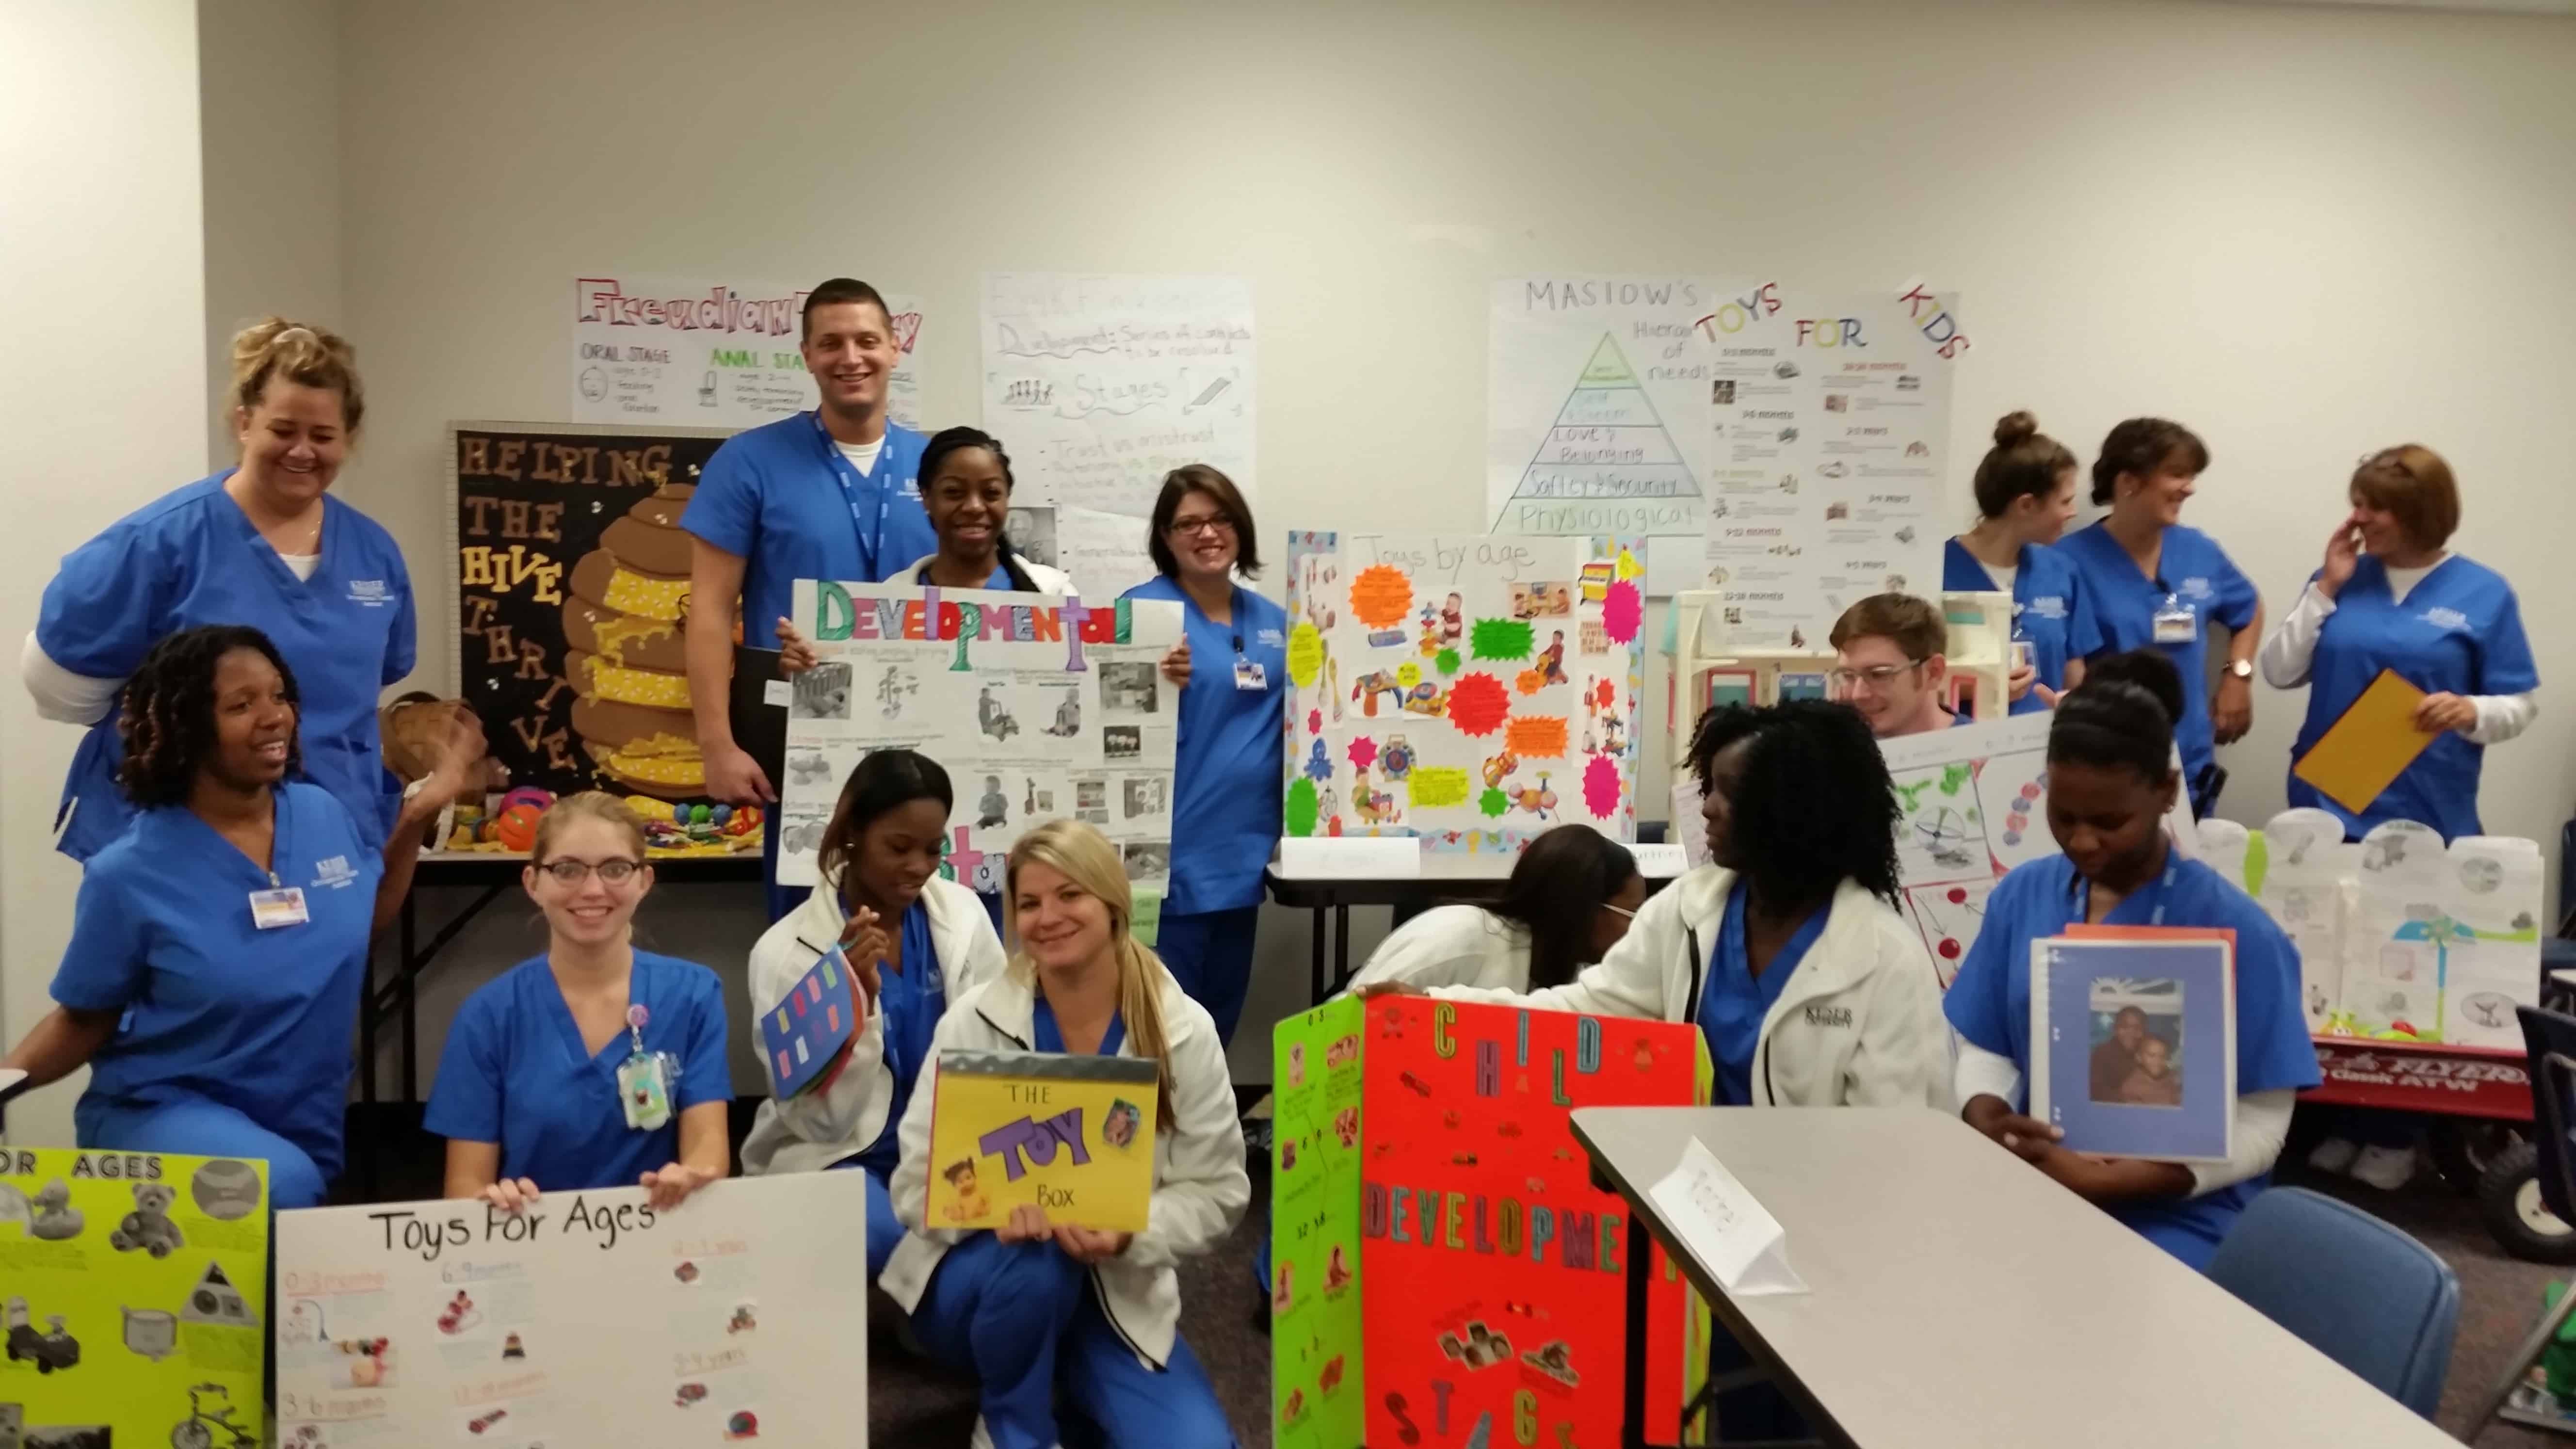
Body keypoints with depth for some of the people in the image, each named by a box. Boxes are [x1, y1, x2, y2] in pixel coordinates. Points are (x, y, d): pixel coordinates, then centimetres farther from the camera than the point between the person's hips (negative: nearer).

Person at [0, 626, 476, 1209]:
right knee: (281, 1185, -32)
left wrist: (419, 815, 4)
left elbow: (368, 917, 15)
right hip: (163, 1109, -5)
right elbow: (84, 1021, -5)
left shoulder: (325, 816, -3)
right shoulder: (131, 874, -16)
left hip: (305, 1121, 5)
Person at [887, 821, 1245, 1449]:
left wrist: (1129, 1234, -27)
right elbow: (917, 1185, -10)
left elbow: (1216, 1194, -7)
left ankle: (1068, 1391, 11)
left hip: (1117, 1297, 1)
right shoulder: (974, 1021, -10)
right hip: (986, 1277, -1)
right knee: (1034, 1263, -36)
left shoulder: (1185, 1031, -9)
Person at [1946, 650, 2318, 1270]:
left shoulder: (2234, 930, -8)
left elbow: (2259, 1129, -9)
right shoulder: (2020, 895, 5)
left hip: (2173, 1218, -4)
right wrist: (1987, 1119, -13)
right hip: (2030, 1190, 4)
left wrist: (2104, 1181, -21)